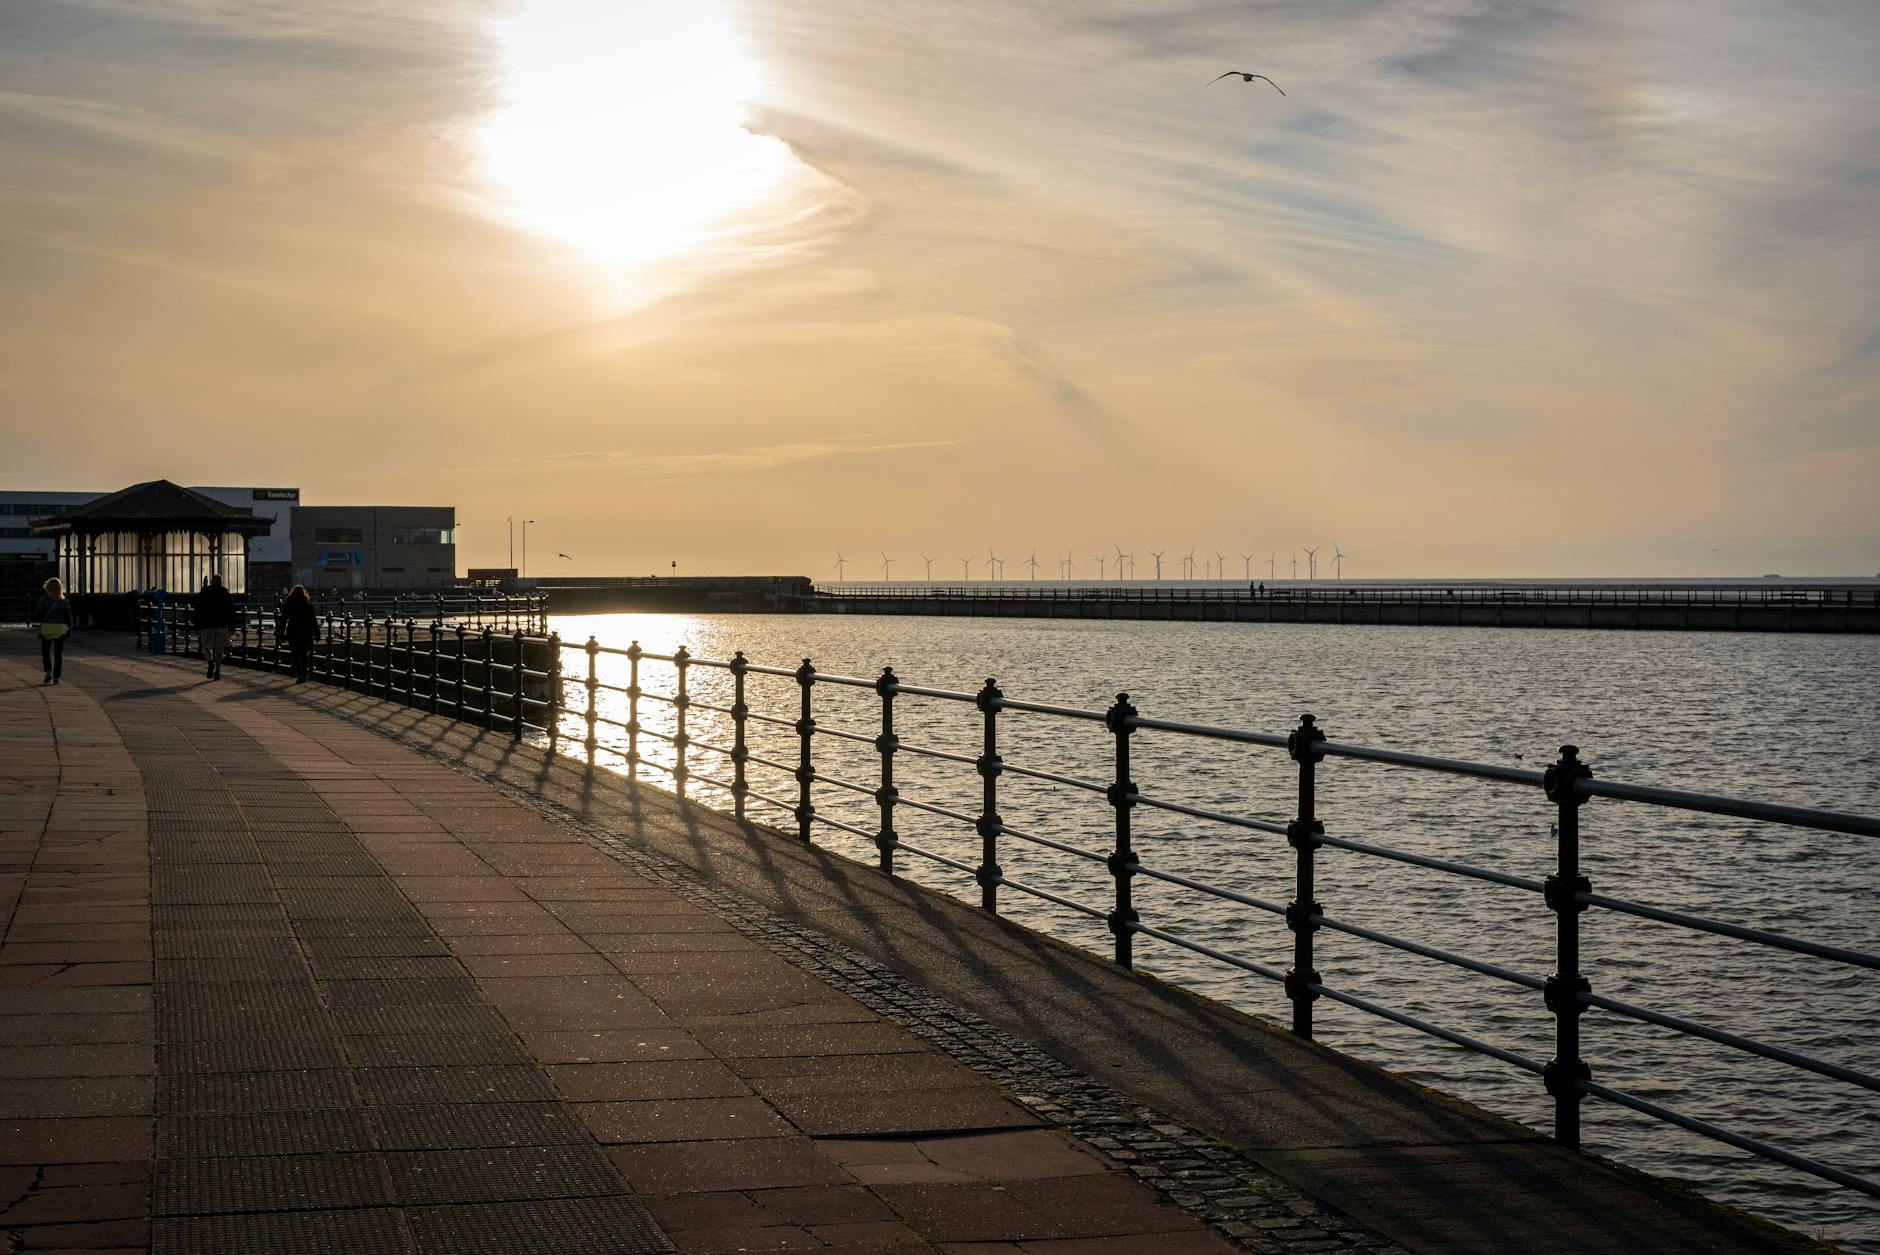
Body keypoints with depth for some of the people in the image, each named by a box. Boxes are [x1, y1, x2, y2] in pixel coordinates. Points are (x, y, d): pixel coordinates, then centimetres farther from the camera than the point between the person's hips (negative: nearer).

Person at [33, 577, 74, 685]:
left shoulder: (44, 600, -8)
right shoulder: (65, 601, -3)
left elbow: (38, 615, -7)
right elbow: (68, 617, 1)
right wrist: (69, 630, 11)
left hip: (46, 629, -1)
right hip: (61, 629, 1)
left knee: (46, 652, 15)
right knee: (58, 654, 8)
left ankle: (48, 672, -4)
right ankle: (56, 677, 6)